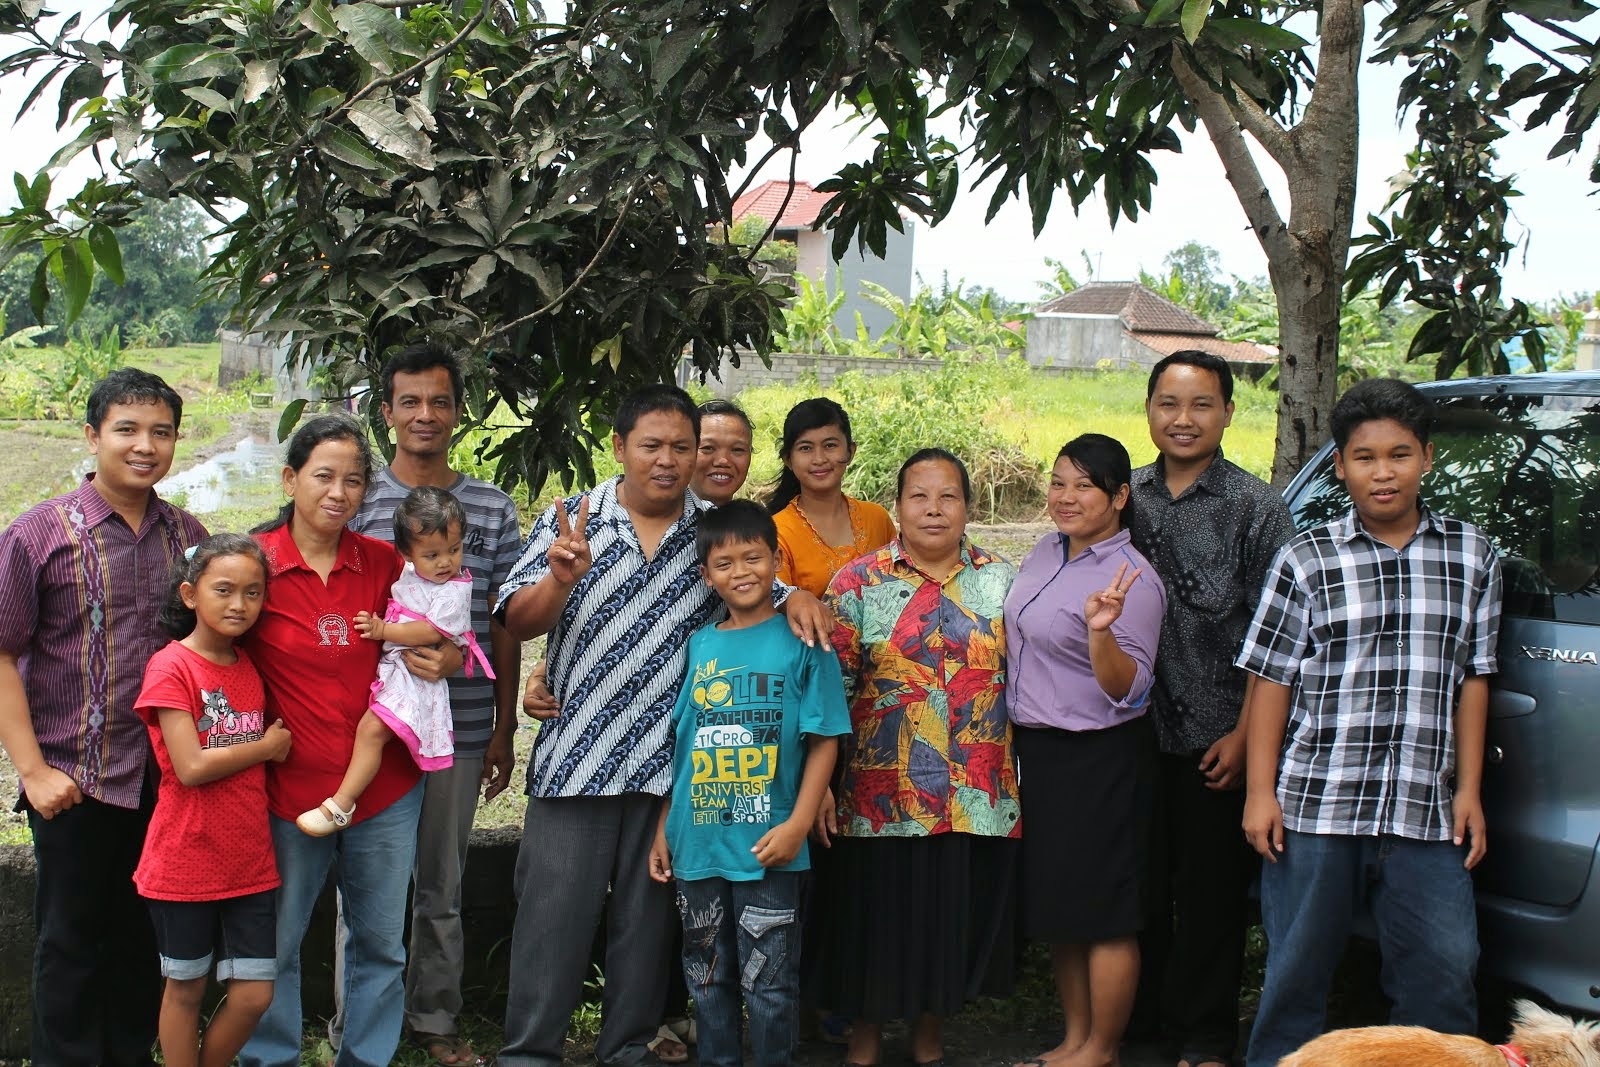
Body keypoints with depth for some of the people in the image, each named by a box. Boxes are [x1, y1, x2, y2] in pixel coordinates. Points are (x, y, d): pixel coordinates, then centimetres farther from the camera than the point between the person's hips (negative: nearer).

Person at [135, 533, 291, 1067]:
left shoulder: (250, 668, 8)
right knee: (185, 987, 10)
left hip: (249, 860, 5)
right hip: (185, 861, -5)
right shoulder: (171, 667, -12)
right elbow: (191, 767, -19)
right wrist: (266, 746, -9)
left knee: (254, 994, 6)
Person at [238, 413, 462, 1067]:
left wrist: (448, 660, -5)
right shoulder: (255, 561, -7)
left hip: (386, 789, 3)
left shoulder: (384, 562, 2)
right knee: (274, 945, 9)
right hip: (287, 789, -3)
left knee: (382, 943, 13)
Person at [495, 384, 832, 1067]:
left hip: (672, 765, 2)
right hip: (576, 757, -2)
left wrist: (796, 596, -11)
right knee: (554, 909, 1)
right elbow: (518, 623, -7)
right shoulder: (572, 520, -1)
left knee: (648, 914, 11)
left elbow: (762, 585, 14)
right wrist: (560, 579, -29)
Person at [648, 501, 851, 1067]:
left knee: (768, 980, 4)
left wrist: (798, 824, -14)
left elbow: (824, 740, -6)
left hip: (766, 847, -4)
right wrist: (664, 828, 9)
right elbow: (678, 744, 12)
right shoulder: (699, 646, 7)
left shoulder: (801, 643, -4)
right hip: (697, 844, 4)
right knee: (707, 976, 15)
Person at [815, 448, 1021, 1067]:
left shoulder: (1001, 581, 5)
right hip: (881, 798, -2)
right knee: (877, 918, 7)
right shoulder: (858, 582, -2)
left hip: (980, 799, 2)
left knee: (956, 919, 11)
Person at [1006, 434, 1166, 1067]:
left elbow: (1125, 690, -20)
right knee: (1056, 903, 17)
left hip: (1100, 759, -8)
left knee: (1104, 910, 3)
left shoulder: (1131, 581, -17)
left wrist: (1101, 631, -36)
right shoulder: (1048, 551, 7)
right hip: (1037, 749, 9)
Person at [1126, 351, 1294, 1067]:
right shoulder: (1127, 497, 5)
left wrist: (1244, 734, -11)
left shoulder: (1255, 509, -6)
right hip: (1133, 731, 3)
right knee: (1139, 880, 13)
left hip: (1214, 739, -3)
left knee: (1210, 893, 7)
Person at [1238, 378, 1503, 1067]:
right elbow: (1271, 681, 1)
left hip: (1426, 810, 2)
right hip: (1315, 804, -1)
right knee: (1298, 971, 7)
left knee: (1444, 975, 3)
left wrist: (1468, 789, 6)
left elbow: (1472, 680, 11)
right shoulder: (1306, 559, 1)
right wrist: (1261, 791, -3)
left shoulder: (1472, 557, 8)